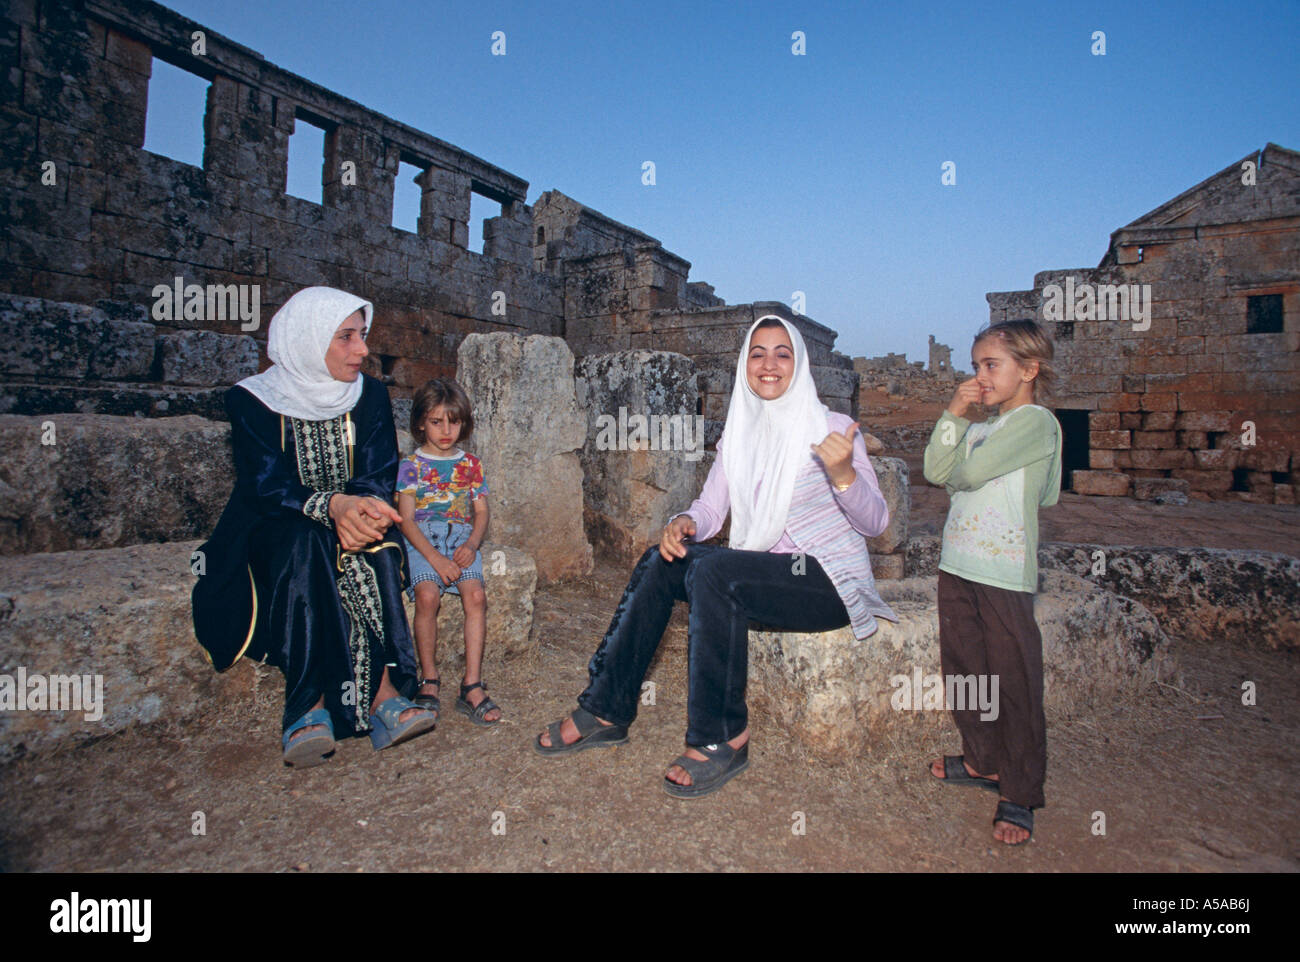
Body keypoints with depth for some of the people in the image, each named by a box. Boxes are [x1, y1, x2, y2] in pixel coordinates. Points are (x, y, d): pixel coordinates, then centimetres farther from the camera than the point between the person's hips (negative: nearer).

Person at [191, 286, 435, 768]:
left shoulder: (370, 394, 3)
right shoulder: (251, 400, -6)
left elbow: (380, 475, -5)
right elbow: (265, 485, -17)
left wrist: (364, 507, -30)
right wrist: (331, 505, -38)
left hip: (351, 521, 2)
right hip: (273, 532, -2)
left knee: (374, 551, -33)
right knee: (307, 542, -36)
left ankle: (312, 709, -34)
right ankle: (382, 695, -38)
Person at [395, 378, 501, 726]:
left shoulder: (471, 465, 15)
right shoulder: (410, 465, 6)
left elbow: (481, 512, 12)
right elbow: (406, 519, -2)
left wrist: (471, 545, -9)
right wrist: (434, 557, -15)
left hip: (462, 539, 2)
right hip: (421, 540, -2)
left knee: (475, 595, -25)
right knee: (427, 595, -29)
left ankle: (472, 685, -22)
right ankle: (429, 681, -13)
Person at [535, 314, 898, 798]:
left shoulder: (832, 428, -6)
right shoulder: (739, 434, 10)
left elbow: (875, 522, -9)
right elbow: (711, 507, 6)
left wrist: (844, 474, -30)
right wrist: (684, 523, -17)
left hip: (831, 583, -6)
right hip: (765, 575, 6)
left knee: (712, 570, -30)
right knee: (661, 563, -12)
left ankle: (720, 737, -17)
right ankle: (606, 710, -3)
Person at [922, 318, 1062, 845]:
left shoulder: (1036, 421, -9)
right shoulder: (982, 428, 16)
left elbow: (971, 470, -20)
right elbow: (934, 470, 6)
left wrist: (955, 470, 3)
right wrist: (953, 415, 1)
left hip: (1004, 572, -8)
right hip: (959, 564, 8)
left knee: (1013, 680, 0)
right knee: (964, 668, 16)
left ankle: (1019, 794, 13)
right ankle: (983, 761, 34)